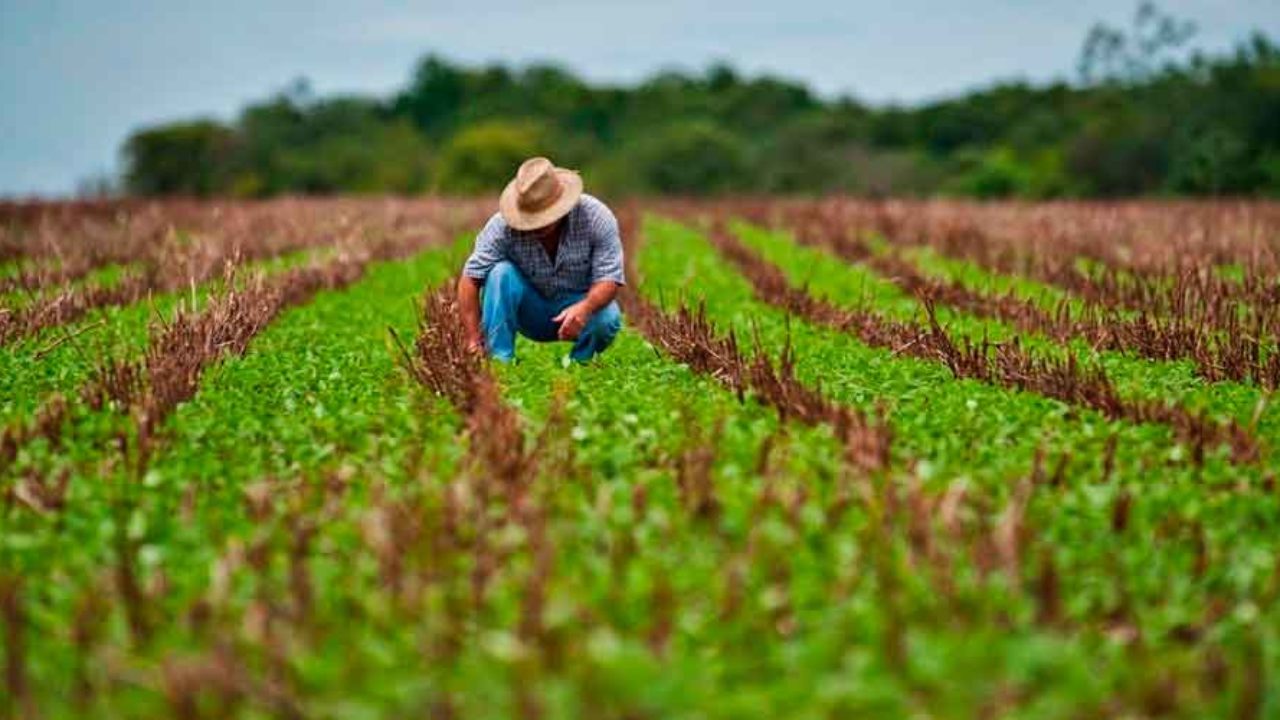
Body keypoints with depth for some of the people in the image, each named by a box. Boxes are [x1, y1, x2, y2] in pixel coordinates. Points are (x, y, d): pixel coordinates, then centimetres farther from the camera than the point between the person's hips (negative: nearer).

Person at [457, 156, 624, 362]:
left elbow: (609, 279, -24)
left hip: (579, 303, 0)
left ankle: (578, 364, -3)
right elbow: (470, 279, -24)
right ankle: (498, 361, -23)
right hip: (531, 313, 1)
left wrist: (585, 308, -45)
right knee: (501, 273, -27)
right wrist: (473, 340, -32)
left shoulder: (596, 217, -21)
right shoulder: (502, 226, -22)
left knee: (606, 319, -33)